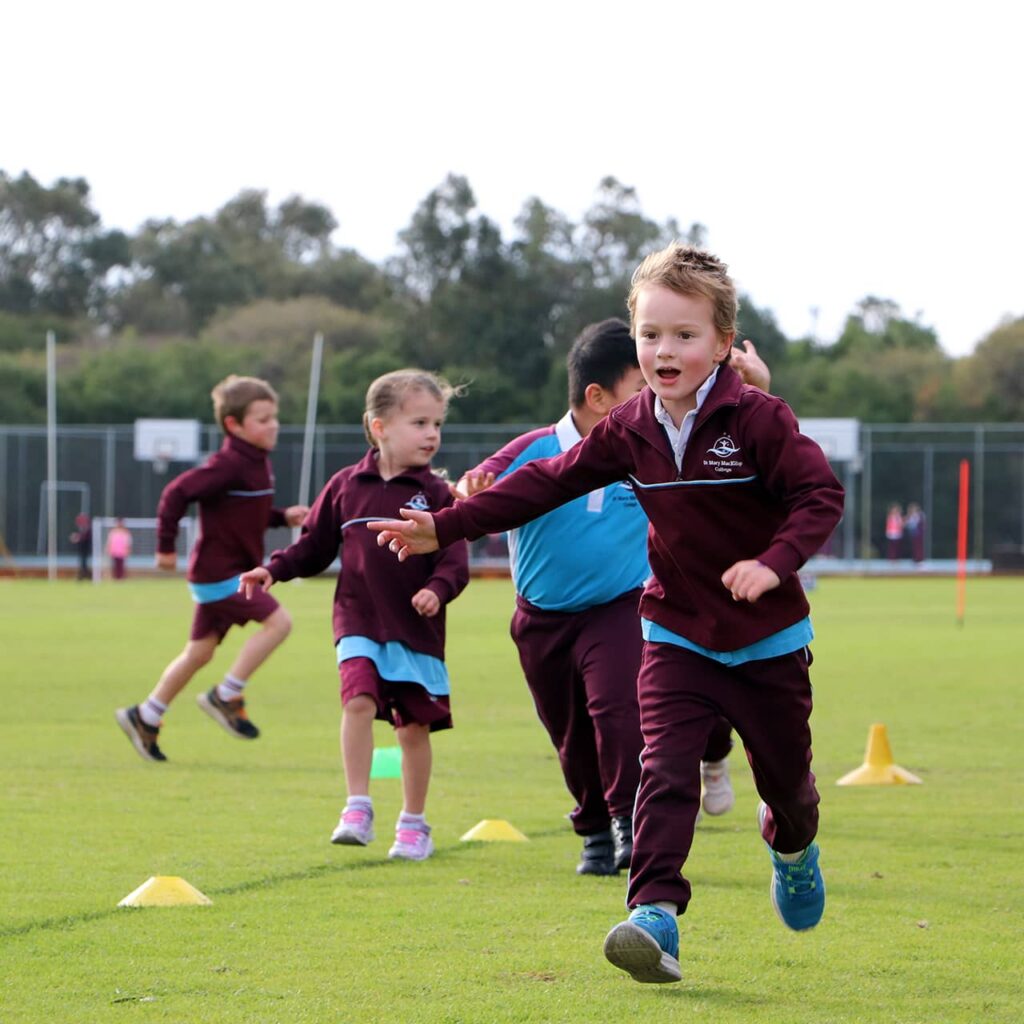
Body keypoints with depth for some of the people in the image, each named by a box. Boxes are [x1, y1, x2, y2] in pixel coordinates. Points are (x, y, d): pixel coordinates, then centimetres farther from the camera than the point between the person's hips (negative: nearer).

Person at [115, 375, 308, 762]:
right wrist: (166, 545, -17)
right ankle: (226, 696, -8)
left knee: (200, 651, 14)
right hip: (217, 573, -10)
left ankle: (145, 717, 25)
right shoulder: (228, 465, -18)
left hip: (226, 574, 10)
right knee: (278, 621, -15)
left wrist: (283, 517, 8)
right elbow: (177, 493, -20)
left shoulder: (258, 462, 12)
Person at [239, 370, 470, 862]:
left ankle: (414, 824, 19)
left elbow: (455, 560, -6)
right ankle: (357, 808, -16)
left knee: (414, 724, 5)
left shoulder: (436, 494, -1)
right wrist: (274, 569, 0)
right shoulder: (346, 486, 5)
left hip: (417, 630, 0)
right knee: (359, 700, -21)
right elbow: (315, 545, 14)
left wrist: (437, 589, -25)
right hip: (359, 622, 0)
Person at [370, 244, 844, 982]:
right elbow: (547, 484, 2)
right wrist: (447, 527, 0)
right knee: (665, 771, -16)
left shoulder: (757, 419, -18)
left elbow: (821, 493, -20)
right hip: (677, 636, 2)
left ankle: (793, 847, 51)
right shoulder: (631, 430, -3)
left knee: (785, 775, 15)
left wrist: (775, 563, -37)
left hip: (767, 641, -2)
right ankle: (656, 919, -25)